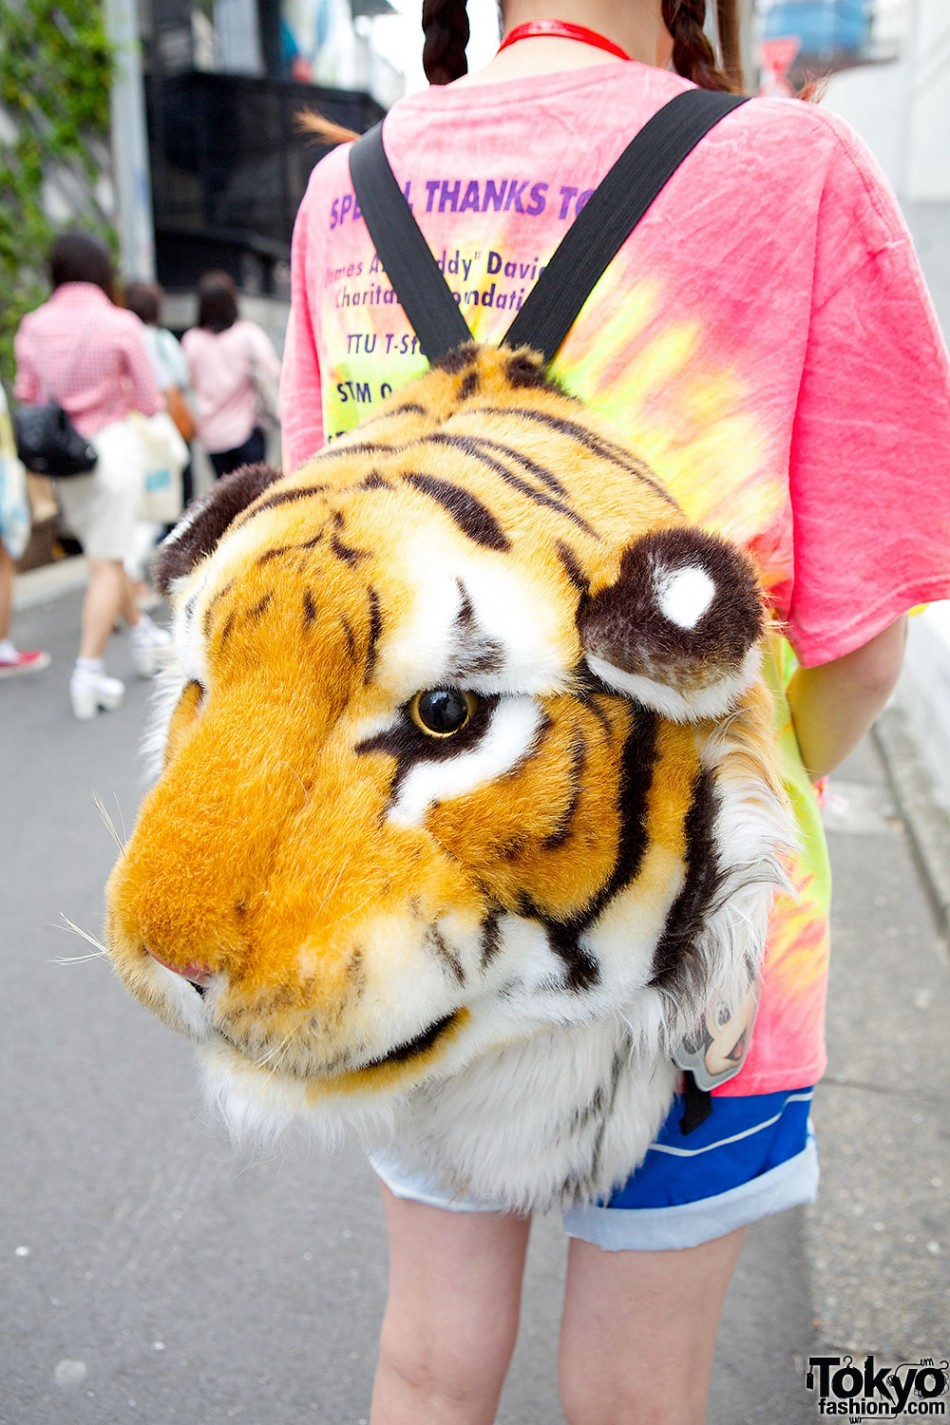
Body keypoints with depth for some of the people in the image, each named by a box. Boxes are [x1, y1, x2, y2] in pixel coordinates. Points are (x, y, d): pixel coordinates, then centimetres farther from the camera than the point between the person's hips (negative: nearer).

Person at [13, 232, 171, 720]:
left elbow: (27, 399, 7)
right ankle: (88, 670, -4)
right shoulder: (120, 324, -10)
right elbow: (149, 401, -5)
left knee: (104, 553, 20)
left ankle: (144, 635, 34)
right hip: (113, 443, -5)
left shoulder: (33, 326, 2)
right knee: (106, 564, 0)